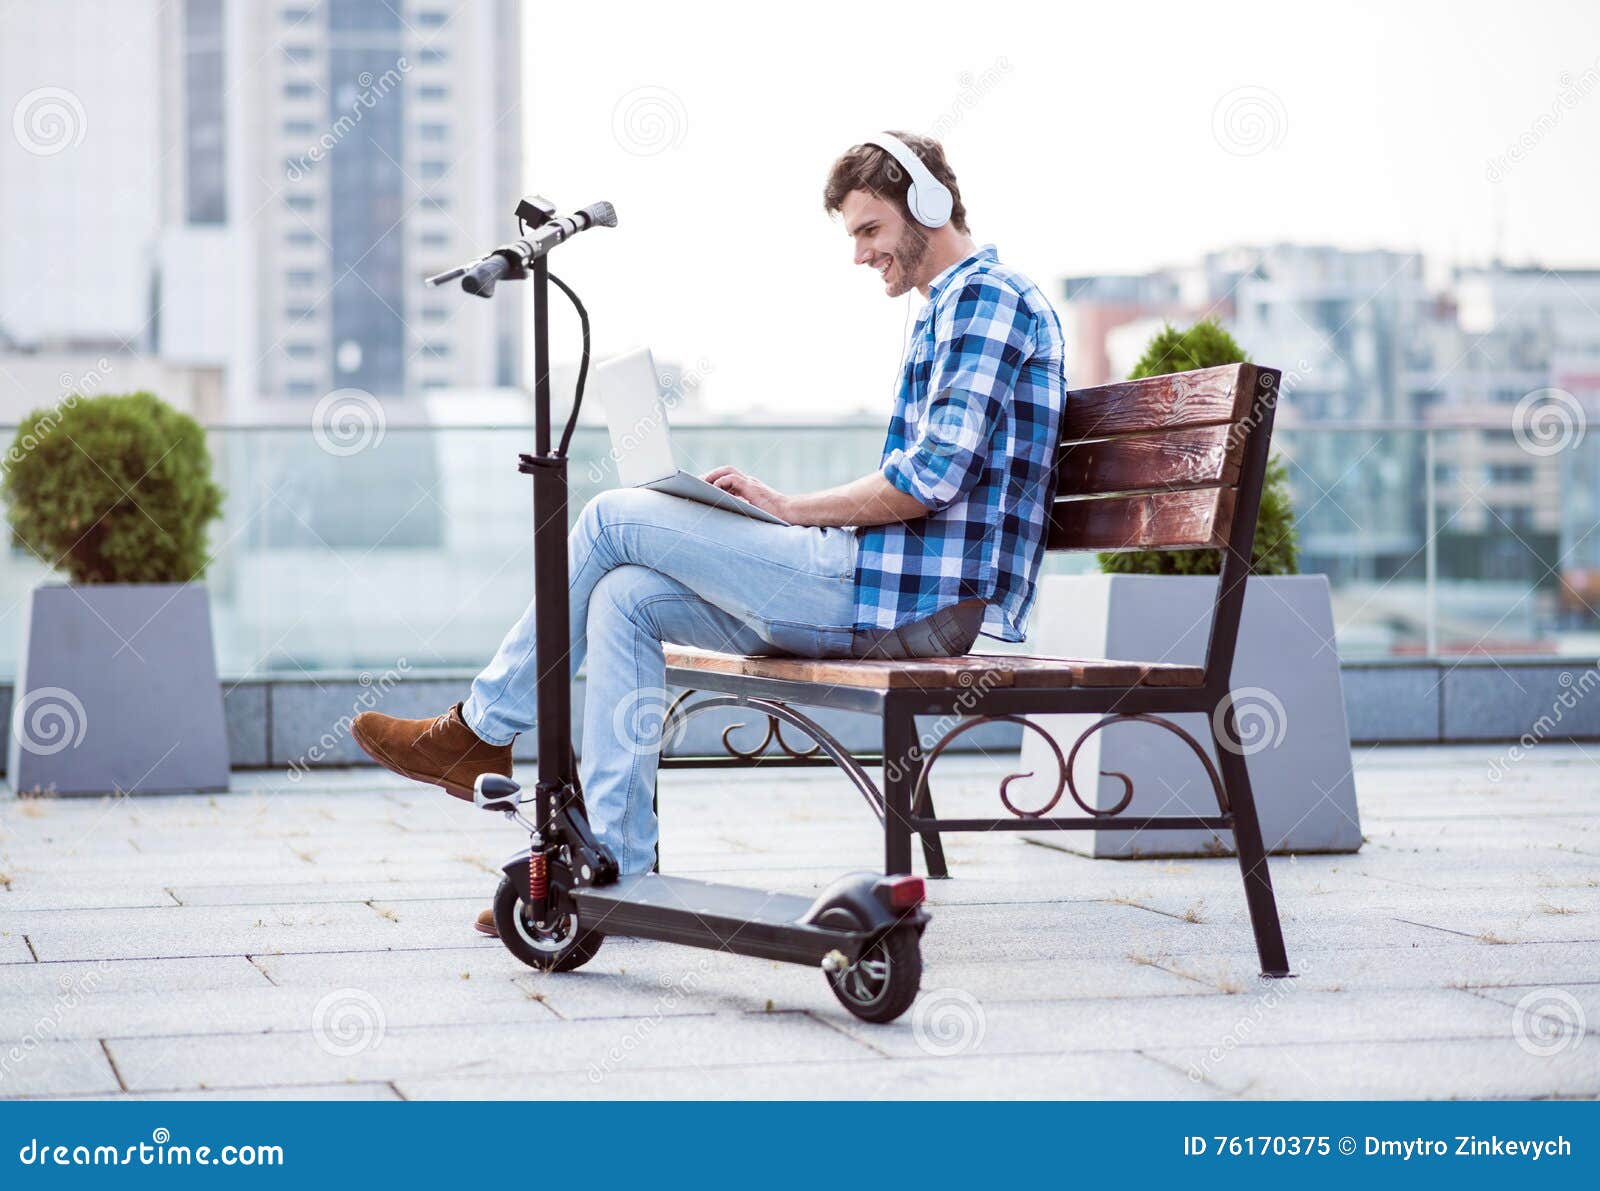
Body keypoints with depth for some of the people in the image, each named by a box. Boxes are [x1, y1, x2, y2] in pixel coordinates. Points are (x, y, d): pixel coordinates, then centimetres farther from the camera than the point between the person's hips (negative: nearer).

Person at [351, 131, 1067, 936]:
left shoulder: (984, 298, -10)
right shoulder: (953, 308, 24)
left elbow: (928, 480, -20)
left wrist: (793, 508, -9)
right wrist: (791, 512, 12)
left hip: (920, 597, -10)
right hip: (917, 597, 10)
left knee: (616, 518, -4)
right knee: (624, 598, 5)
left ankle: (482, 731, 11)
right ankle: (616, 867, 1)